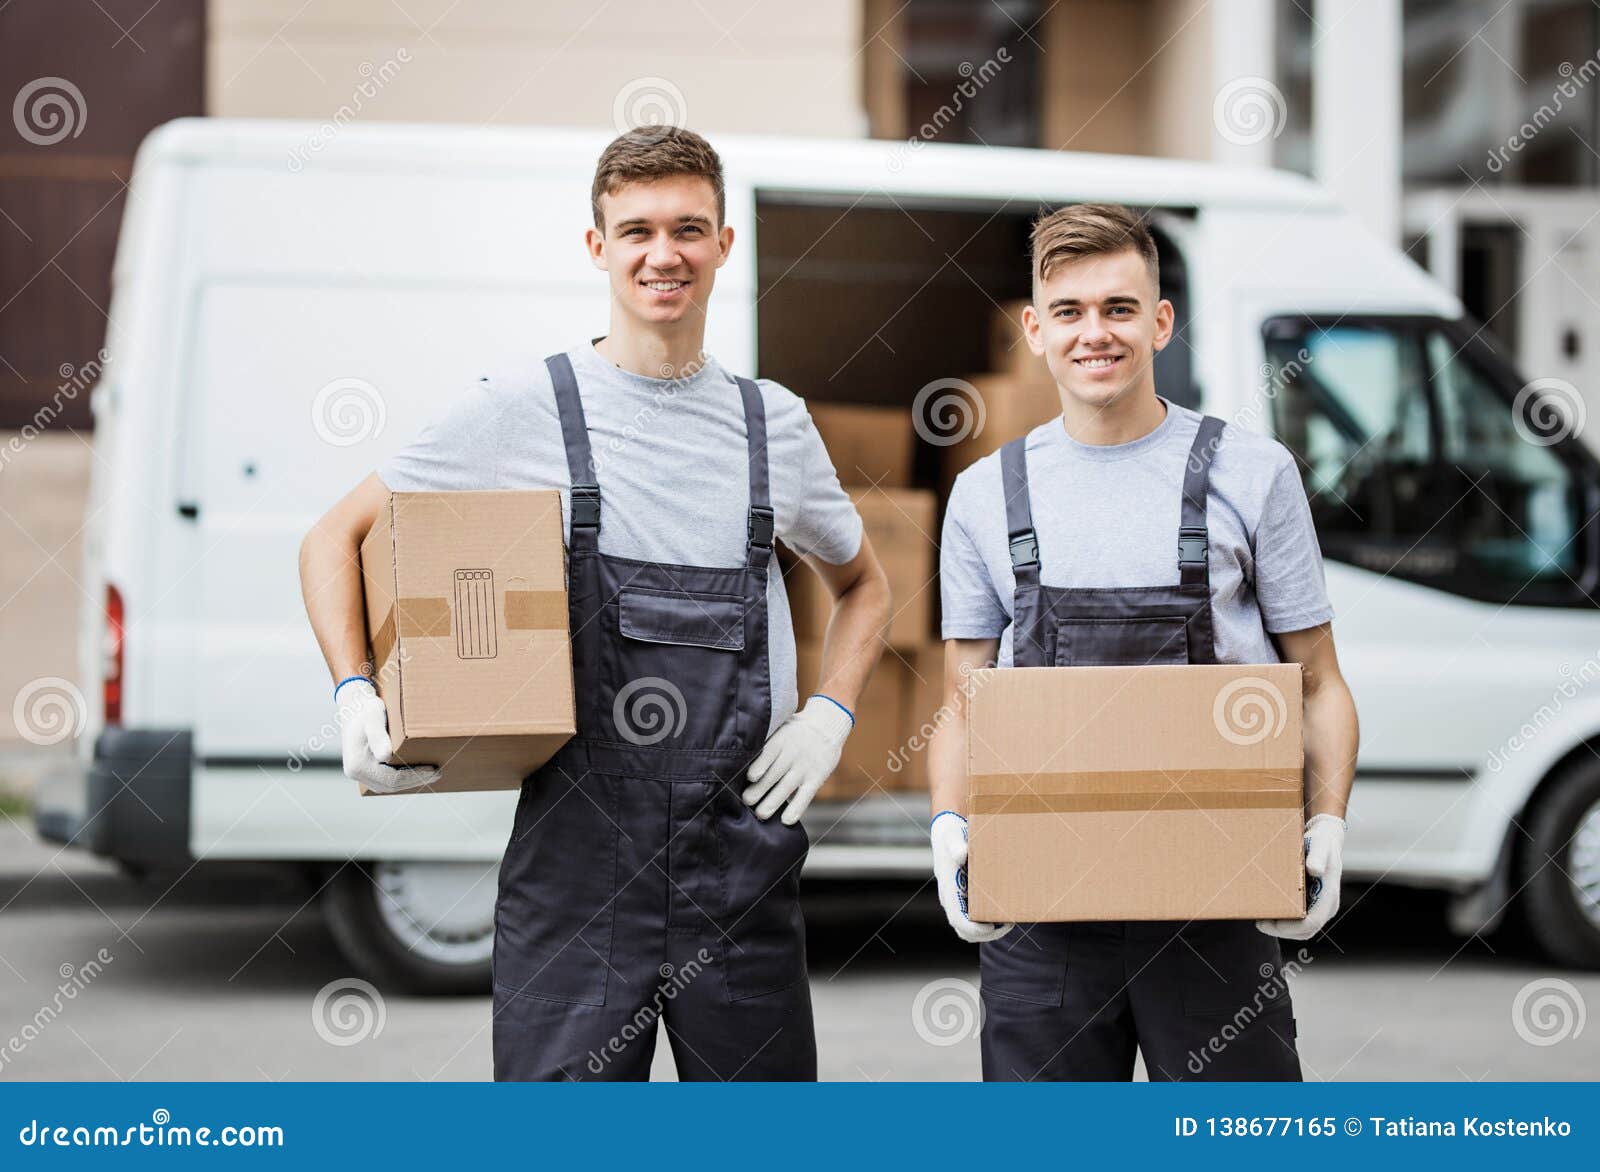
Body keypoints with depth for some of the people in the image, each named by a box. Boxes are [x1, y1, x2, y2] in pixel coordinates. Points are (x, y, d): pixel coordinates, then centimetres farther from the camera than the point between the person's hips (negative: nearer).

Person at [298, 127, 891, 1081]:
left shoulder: (776, 424, 10)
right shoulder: (524, 410, 1)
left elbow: (863, 583, 27)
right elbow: (335, 540, 8)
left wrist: (831, 716, 9)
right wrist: (356, 699, -7)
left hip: (744, 845, 3)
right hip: (578, 844, -3)